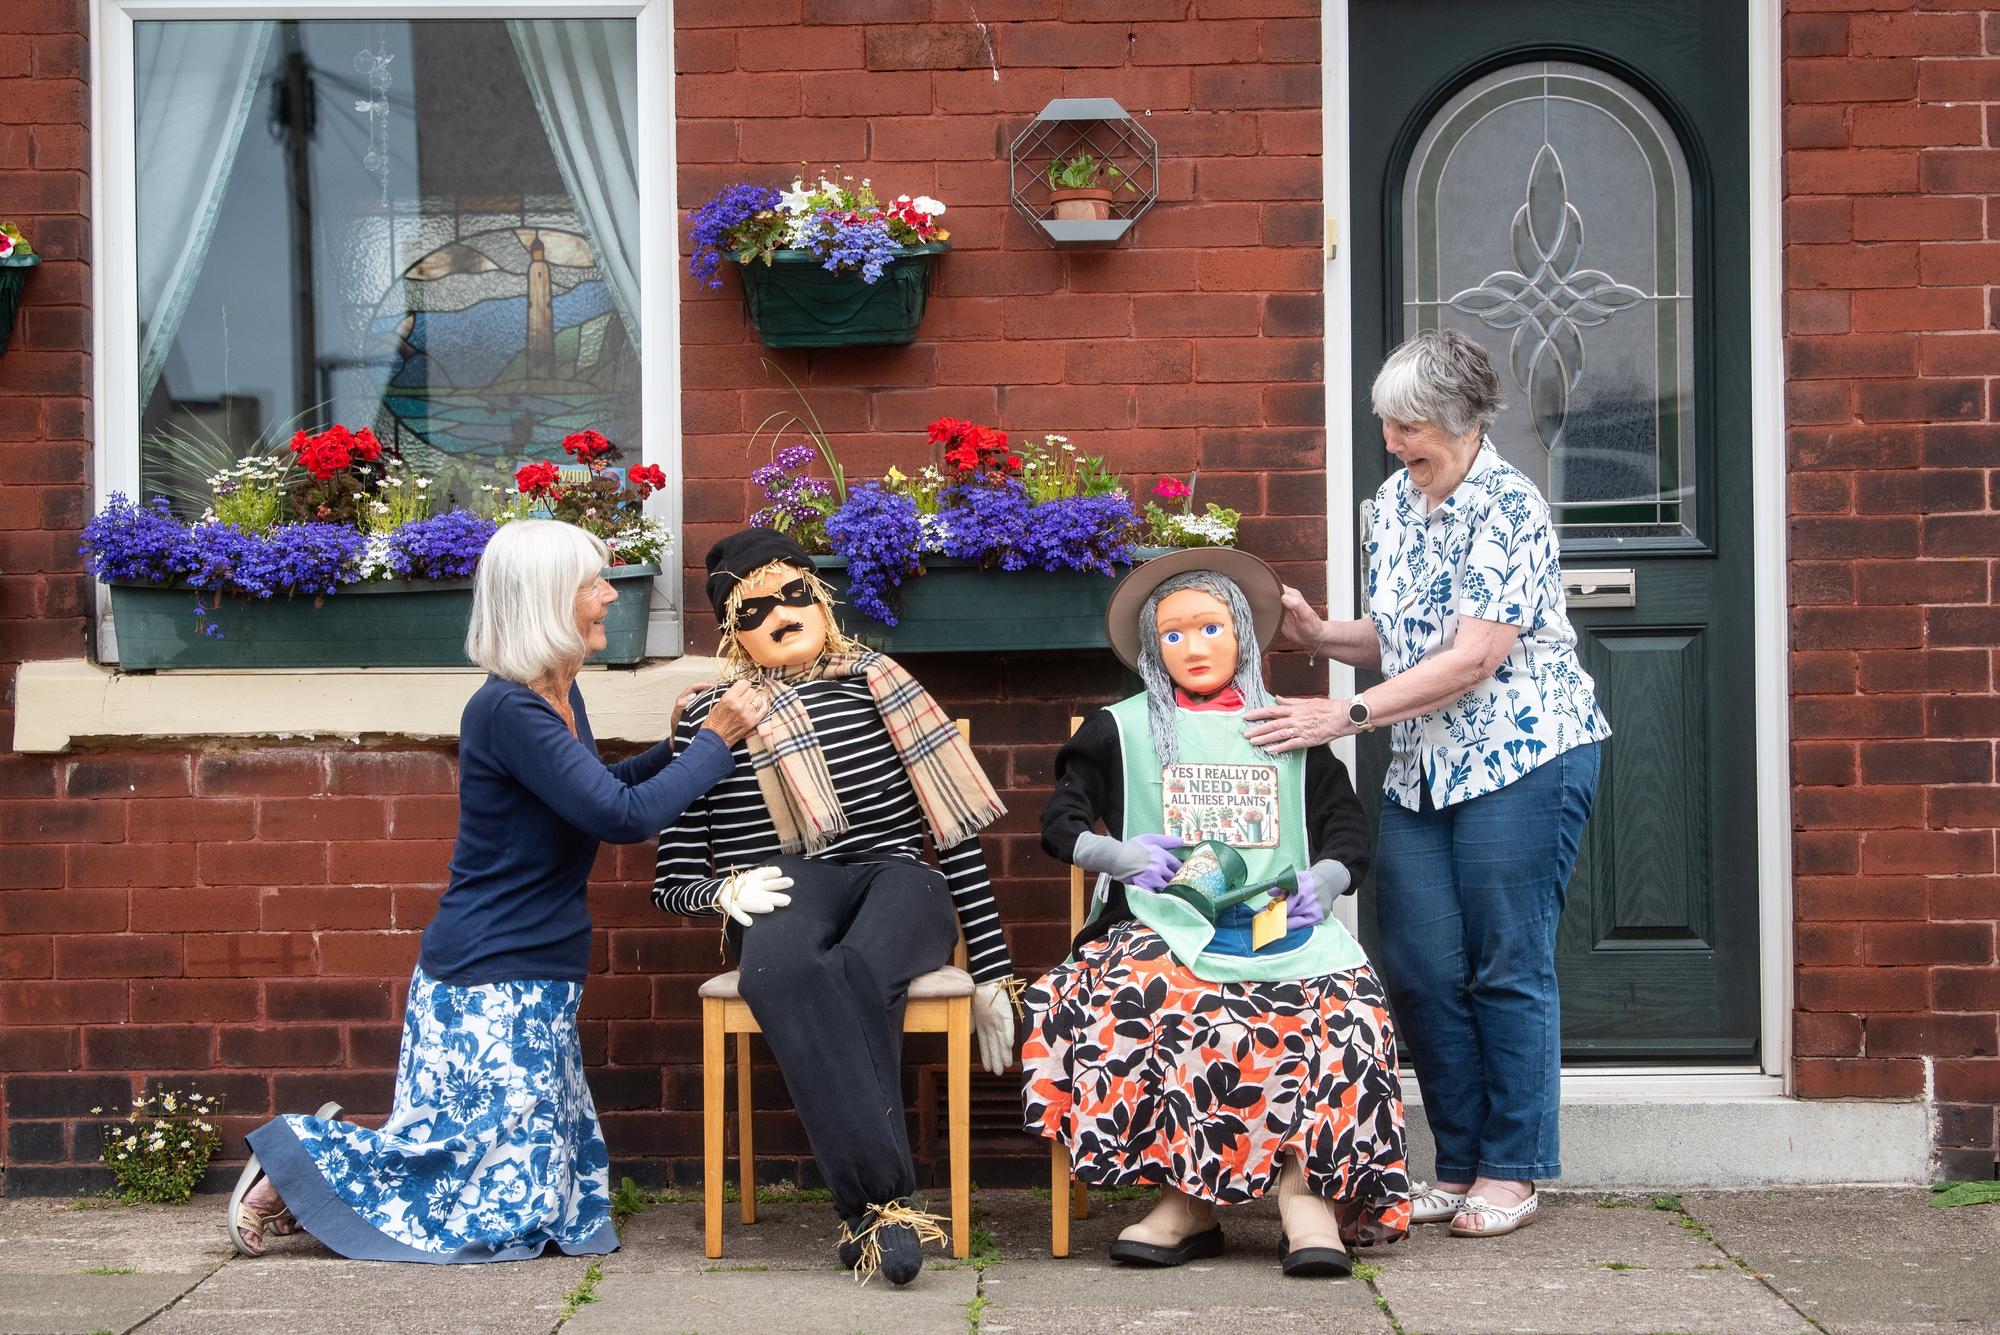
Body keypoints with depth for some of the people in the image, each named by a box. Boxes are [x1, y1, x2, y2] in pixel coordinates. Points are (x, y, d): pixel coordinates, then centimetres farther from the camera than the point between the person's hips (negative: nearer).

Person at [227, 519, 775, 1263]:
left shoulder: (559, 698, 9)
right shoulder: (505, 710, -19)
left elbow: (598, 792, 27)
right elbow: (623, 816, -23)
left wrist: (675, 748, 12)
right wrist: (715, 741, -12)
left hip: (533, 984, 9)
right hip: (489, 985, -9)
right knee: (508, 1205, -2)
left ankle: (326, 1155, 20)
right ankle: (289, 1175, 11)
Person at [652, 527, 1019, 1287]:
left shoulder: (878, 684, 16)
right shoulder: (707, 718, 15)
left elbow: (957, 828, 13)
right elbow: (672, 883, 15)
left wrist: (991, 972, 8)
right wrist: (725, 890, -10)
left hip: (897, 882, 0)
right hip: (782, 894, 0)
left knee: (858, 968, -38)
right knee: (783, 969, -38)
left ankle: (866, 1212, -36)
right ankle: (884, 1198, -41)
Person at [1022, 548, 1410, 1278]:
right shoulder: (1121, 731, 18)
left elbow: (1348, 829, 20)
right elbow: (1060, 821, 16)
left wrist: (1323, 882, -1)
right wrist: (1121, 855, -3)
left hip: (1280, 925, 1)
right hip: (1165, 925, -1)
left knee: (1343, 1007, -33)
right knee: (1126, 1001, -36)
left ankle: (1308, 1191, -30)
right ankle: (1187, 1197, -27)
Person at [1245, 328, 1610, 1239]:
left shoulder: (1508, 508, -14)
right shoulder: (1395, 504, 10)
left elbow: (1472, 659, -21)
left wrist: (1345, 716, -23)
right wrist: (1316, 634, -1)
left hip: (1523, 761, -7)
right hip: (1421, 770, 7)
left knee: (1508, 969, -1)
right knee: (1421, 972, 5)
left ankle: (1510, 1172, 11)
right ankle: (1458, 1166, 17)